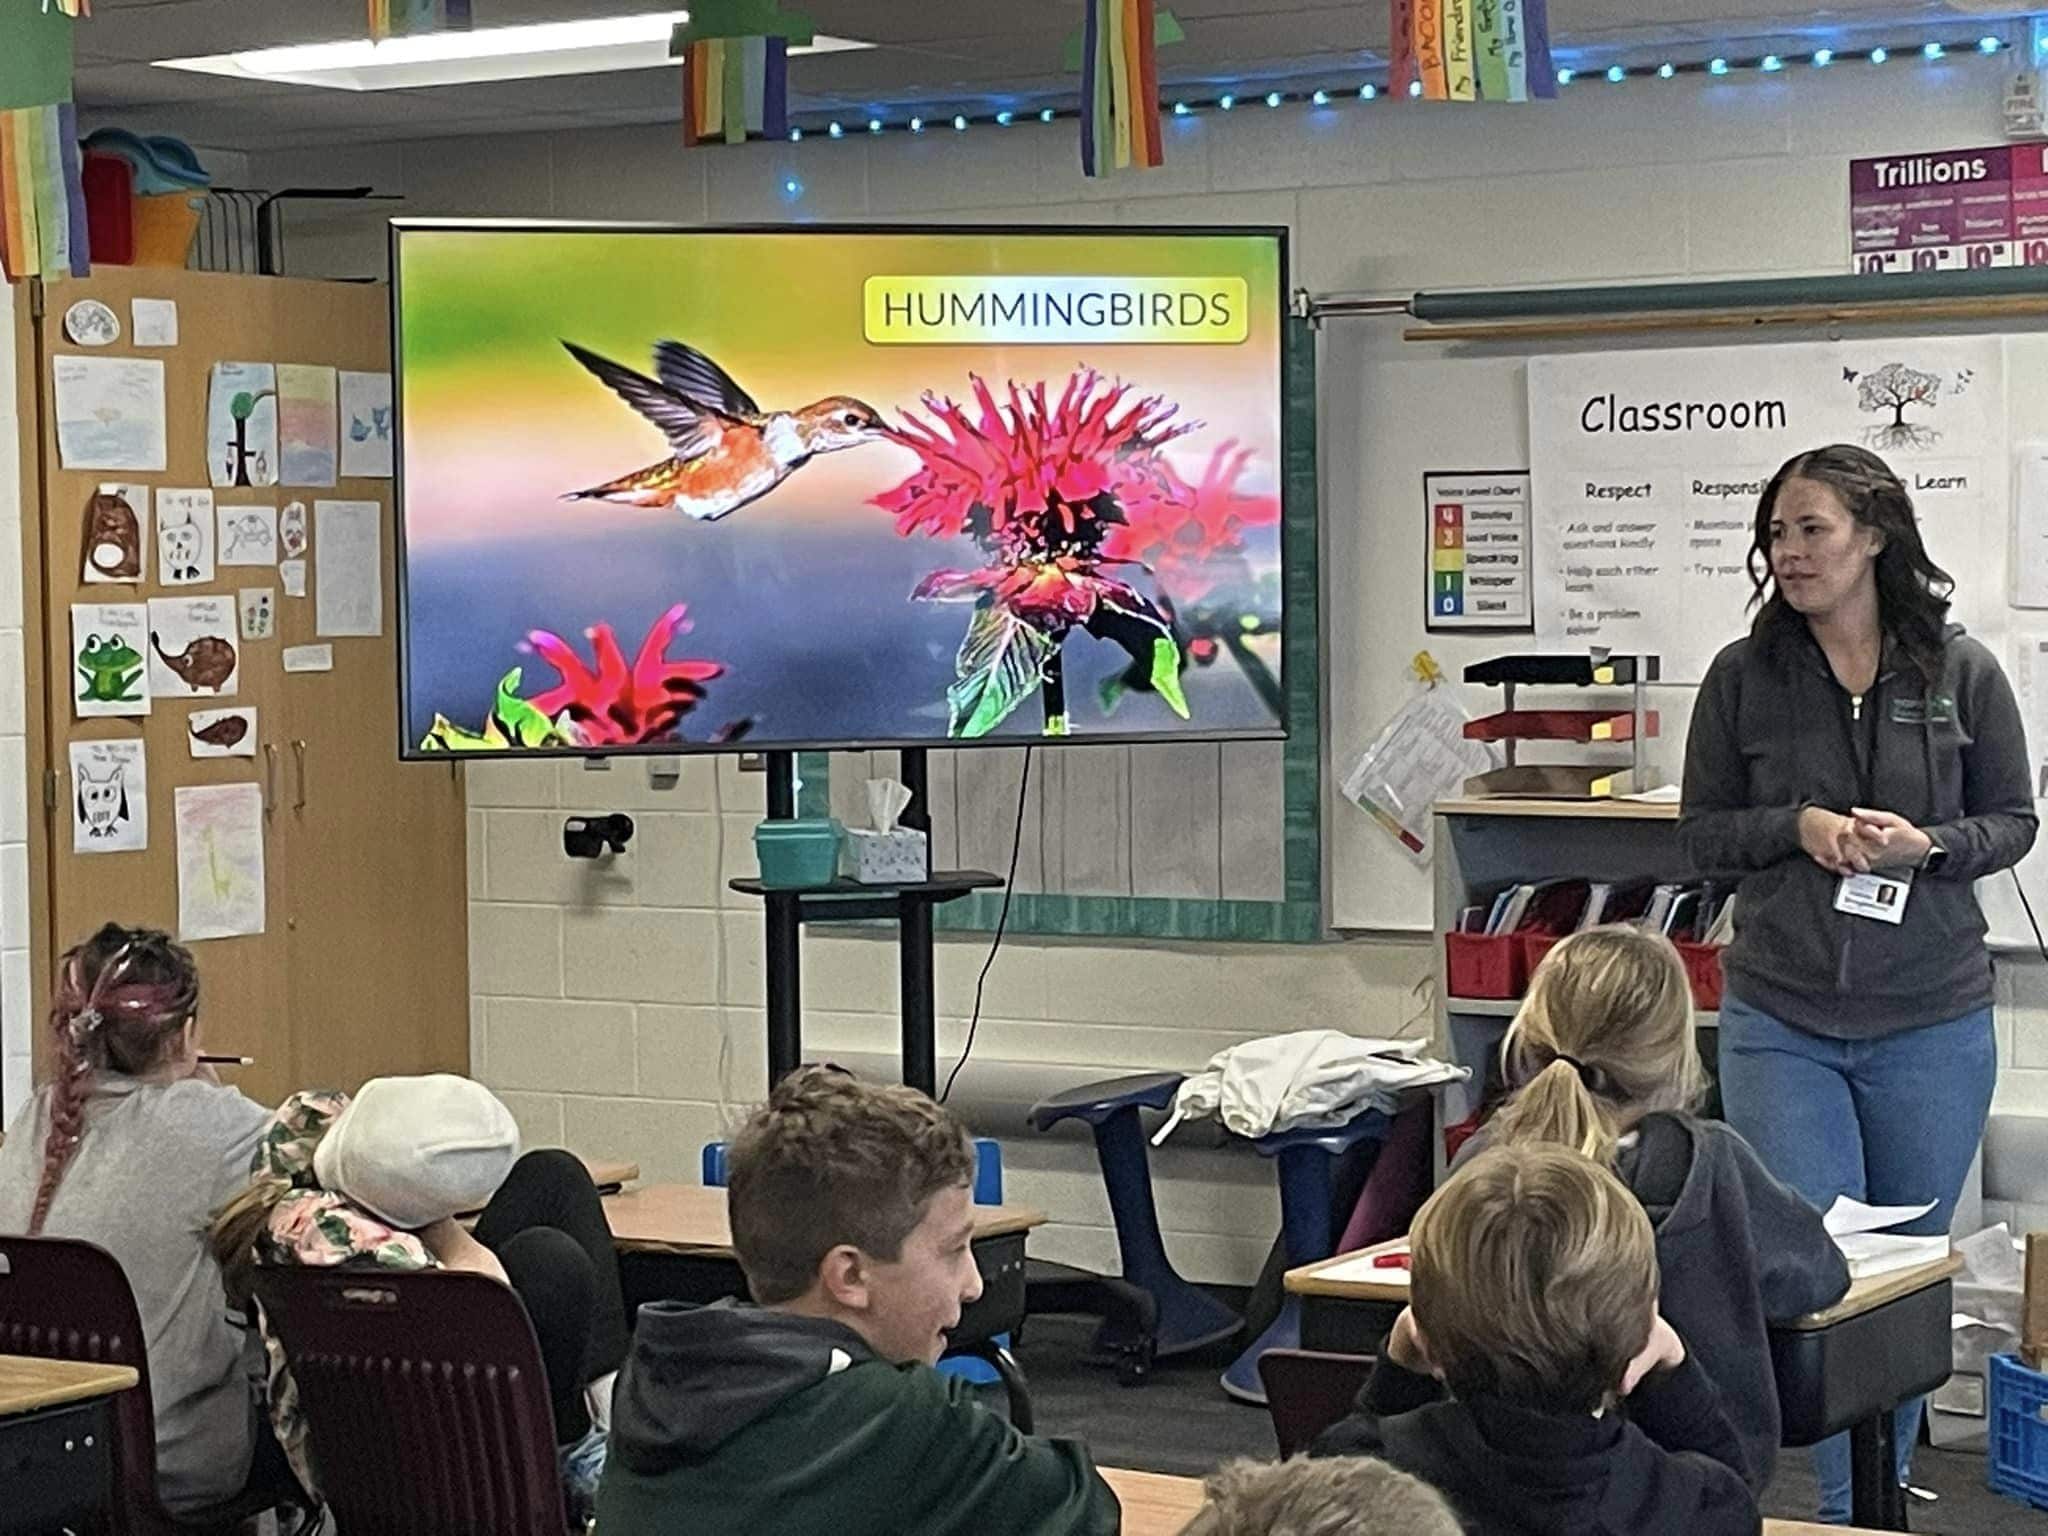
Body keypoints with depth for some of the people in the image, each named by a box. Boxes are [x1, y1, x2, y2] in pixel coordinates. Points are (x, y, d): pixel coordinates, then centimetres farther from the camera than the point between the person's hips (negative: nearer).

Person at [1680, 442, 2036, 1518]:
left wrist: (1929, 845, -15)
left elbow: (2013, 819, 5)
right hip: (1779, 1021, 0)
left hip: (1932, 1024, 0)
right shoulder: (1743, 678, -1)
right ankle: (1850, 1511, 7)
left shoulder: (1961, 672, -2)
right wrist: (1798, 829, -14)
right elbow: (1701, 835, 5)